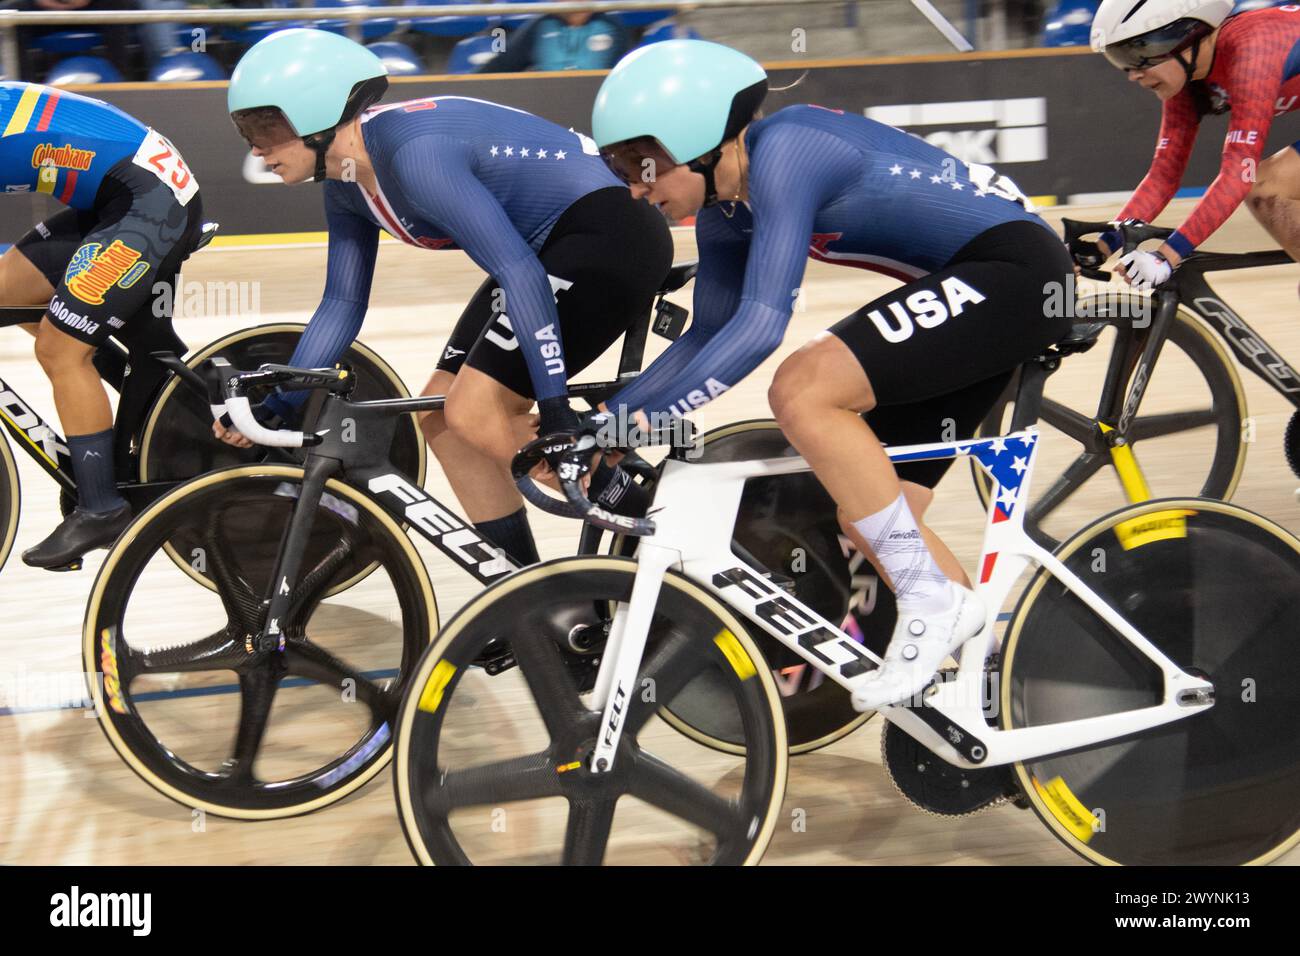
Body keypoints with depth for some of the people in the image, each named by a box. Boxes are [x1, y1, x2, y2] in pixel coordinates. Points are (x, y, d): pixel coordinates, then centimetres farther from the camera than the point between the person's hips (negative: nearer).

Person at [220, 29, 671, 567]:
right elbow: (342, 304, 12)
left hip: (610, 237, -10)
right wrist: (273, 408, 5)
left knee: (475, 413, -16)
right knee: (440, 416, 7)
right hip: (549, 250, 10)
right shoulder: (346, 185, 3)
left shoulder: (414, 152, -27)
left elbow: (519, 273, -31)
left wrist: (555, 406, -32)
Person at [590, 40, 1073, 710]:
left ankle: (934, 600, -14)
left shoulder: (780, 152, -22)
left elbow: (760, 325, -29)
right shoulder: (724, 206, 6)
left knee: (801, 391, -23)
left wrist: (643, 421, -28)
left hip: (1015, 268, -10)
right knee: (868, 512, 7)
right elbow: (709, 335, 17)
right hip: (975, 286, 10)